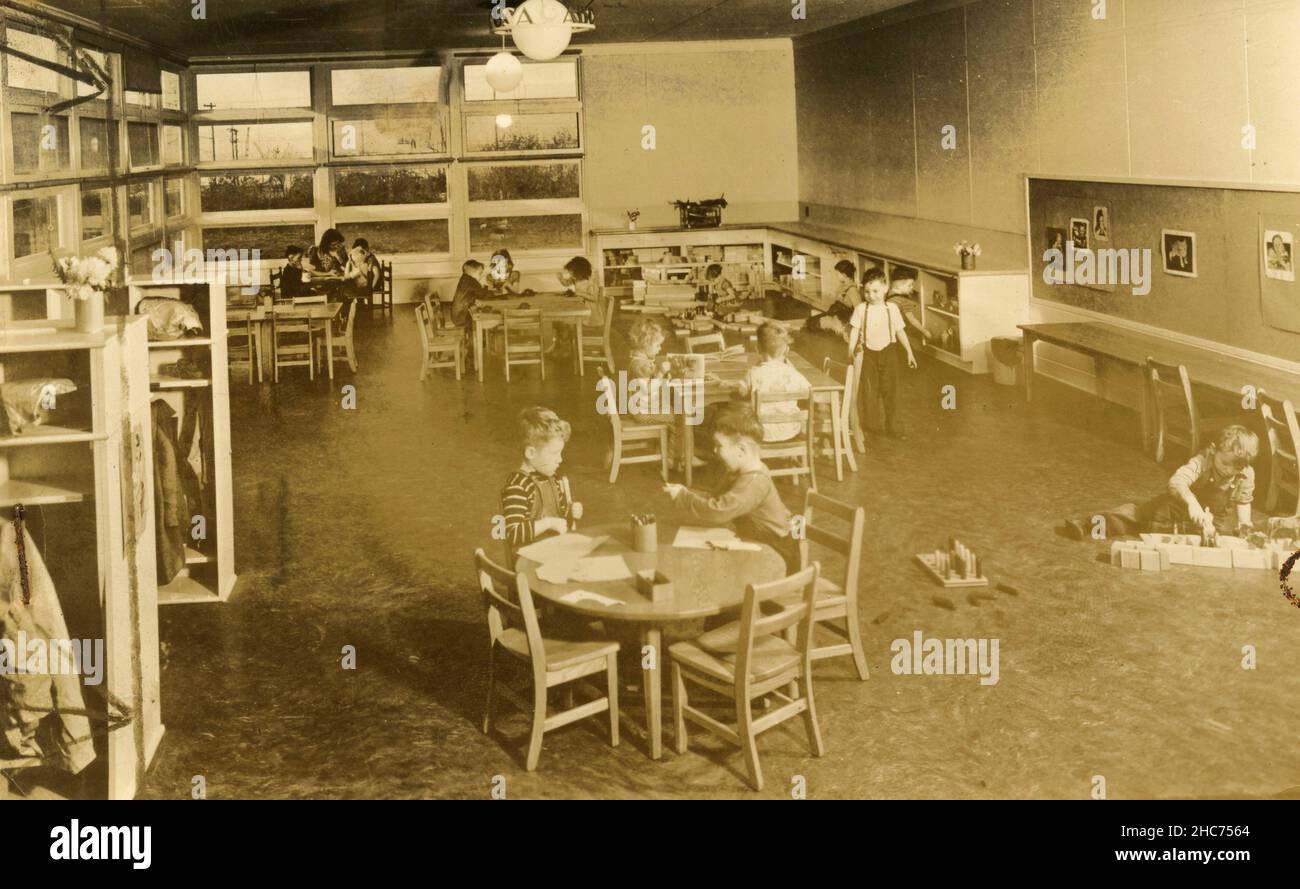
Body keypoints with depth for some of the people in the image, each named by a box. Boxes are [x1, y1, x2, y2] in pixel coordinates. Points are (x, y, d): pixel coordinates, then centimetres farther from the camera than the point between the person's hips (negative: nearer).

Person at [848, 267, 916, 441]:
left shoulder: (891, 308, 1)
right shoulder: (861, 309, -3)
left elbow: (900, 331, 7)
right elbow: (854, 331, -6)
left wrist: (909, 352, 6)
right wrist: (851, 351, -17)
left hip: (888, 353, 1)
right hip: (868, 353, -1)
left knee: (890, 391, 6)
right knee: (867, 392, 1)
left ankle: (894, 427, 16)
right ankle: (861, 427, 12)